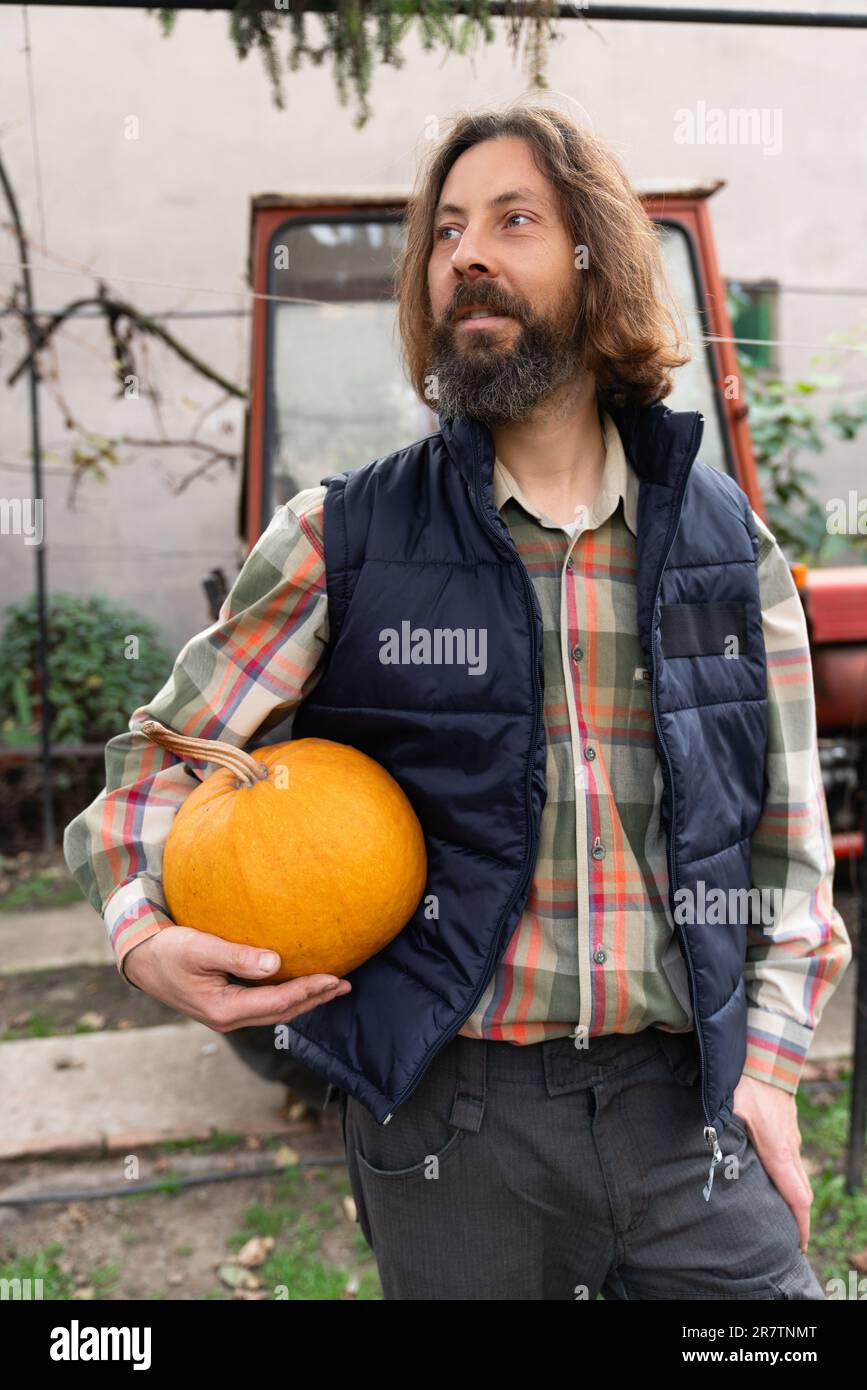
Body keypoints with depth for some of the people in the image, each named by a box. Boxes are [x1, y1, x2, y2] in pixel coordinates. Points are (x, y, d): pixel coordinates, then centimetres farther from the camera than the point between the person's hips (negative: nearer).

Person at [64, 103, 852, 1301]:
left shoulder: (731, 548, 3)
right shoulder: (341, 542, -4)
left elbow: (789, 843, 8)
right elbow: (167, 756, 3)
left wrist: (767, 1066, 1)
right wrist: (143, 933, -15)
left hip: (687, 1111, 2)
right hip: (447, 1122, -1)